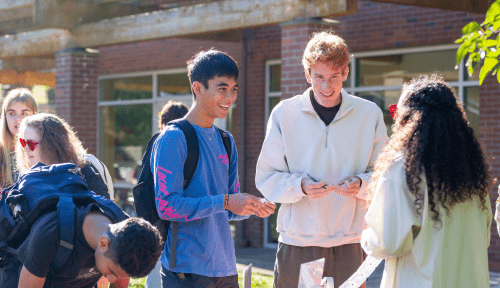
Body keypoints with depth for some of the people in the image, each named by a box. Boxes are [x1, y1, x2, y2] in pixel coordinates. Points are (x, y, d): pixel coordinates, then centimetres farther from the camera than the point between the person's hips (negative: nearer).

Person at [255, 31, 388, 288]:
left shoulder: (370, 114, 5)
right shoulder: (284, 114, 2)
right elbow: (266, 178, 2)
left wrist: (361, 183, -15)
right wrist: (301, 186, -17)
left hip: (350, 242, 1)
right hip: (297, 242, 0)